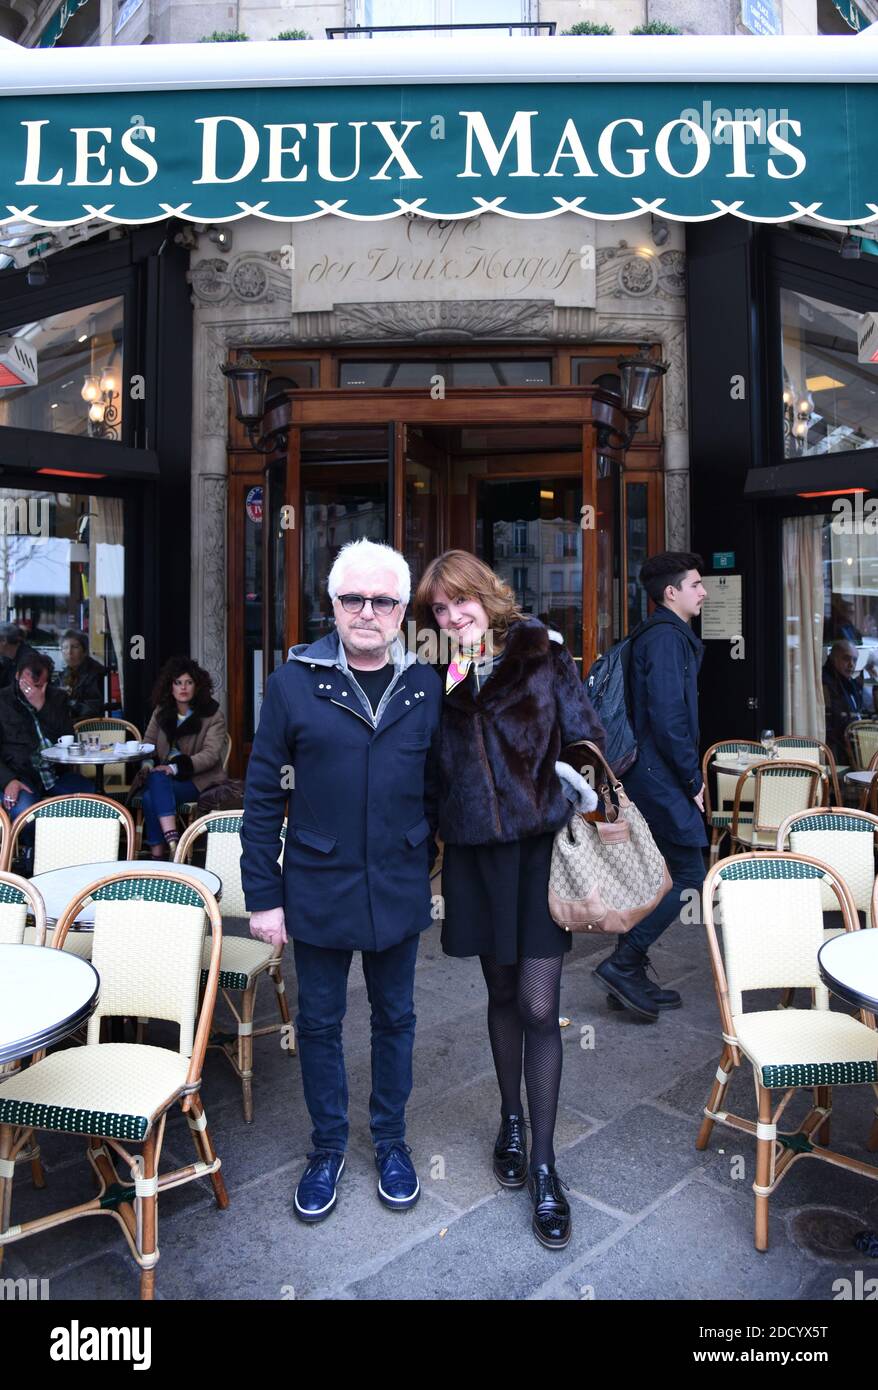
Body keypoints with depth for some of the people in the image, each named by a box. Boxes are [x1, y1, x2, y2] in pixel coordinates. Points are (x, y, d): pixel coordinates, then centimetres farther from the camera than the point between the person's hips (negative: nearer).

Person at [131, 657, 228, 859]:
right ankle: (173, 842, -40)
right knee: (156, 778, -33)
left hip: (199, 779, -4)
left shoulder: (213, 715, -3)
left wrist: (175, 767, -24)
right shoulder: (161, 712, 14)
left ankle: (158, 854, -30)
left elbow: (210, 754, -12)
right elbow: (149, 742, 14)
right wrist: (147, 765, -9)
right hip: (166, 775, 4)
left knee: (151, 797, -30)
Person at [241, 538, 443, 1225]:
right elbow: (263, 796, -5)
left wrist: (444, 873, 5)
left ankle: (391, 1141, 40)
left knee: (395, 1018, 18)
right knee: (319, 1022, 15)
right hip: (318, 891, -1)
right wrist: (263, 894, -6)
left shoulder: (426, 687, -2)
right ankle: (328, 1148, 38)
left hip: (399, 890, 2)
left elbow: (438, 789, 5)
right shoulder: (293, 683, -7)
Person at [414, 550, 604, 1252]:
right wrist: (442, 691, -10)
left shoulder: (543, 655, -3)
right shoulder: (438, 680, 5)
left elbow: (587, 738, -1)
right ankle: (512, 1121, 38)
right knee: (503, 993, 17)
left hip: (543, 844, -3)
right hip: (476, 851, 3)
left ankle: (544, 1165, 14)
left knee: (538, 1005, -2)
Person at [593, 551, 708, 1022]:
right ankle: (623, 964, -1)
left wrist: (688, 774, 18)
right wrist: (693, 781, -14)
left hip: (644, 775, 10)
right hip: (661, 776, -10)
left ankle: (630, 980, 21)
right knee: (687, 874, -6)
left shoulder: (656, 635, 18)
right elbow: (669, 718, -21)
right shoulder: (667, 637, -14)